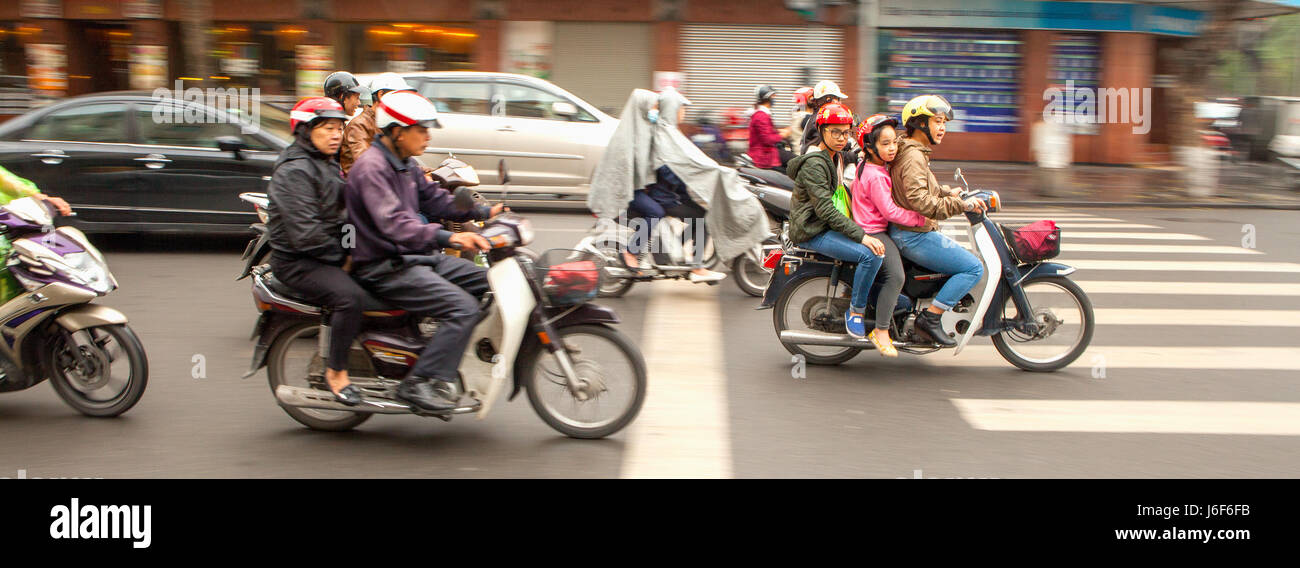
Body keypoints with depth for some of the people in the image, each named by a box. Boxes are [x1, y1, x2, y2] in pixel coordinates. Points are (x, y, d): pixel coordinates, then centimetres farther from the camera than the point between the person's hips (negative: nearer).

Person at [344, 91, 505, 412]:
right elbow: (394, 224, -31)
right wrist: (448, 238, -43)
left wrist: (484, 212, 3)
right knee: (463, 308, -24)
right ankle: (419, 383, -20)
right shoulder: (371, 168, -18)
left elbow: (435, 199, 17)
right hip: (385, 268, -10)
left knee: (490, 283, 6)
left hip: (417, 257, 10)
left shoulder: (406, 165, 14)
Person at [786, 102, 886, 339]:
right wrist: (861, 235, -30)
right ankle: (855, 311, -11)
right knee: (871, 254, -25)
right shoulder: (814, 164, -19)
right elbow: (826, 210, -26)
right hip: (812, 232, -10)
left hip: (829, 226, 10)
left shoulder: (837, 158, 13)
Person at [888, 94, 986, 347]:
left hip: (909, 233, 11)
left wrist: (948, 192, 18)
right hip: (914, 236, -11)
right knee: (974, 268, -13)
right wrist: (961, 204, -30)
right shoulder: (913, 156, -18)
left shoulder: (915, 153, 15)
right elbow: (920, 201, -30)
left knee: (963, 255, 28)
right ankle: (930, 317, -13)